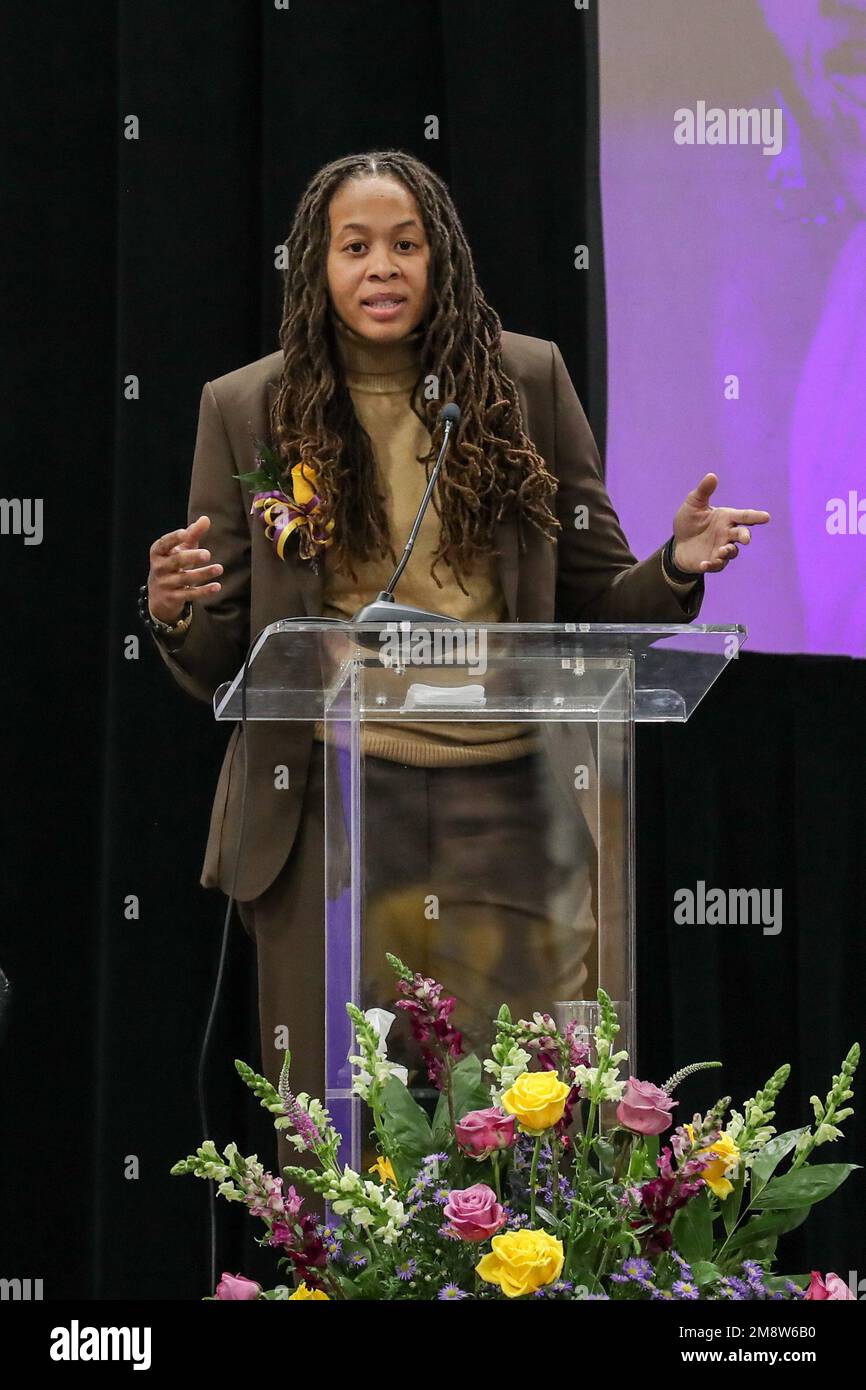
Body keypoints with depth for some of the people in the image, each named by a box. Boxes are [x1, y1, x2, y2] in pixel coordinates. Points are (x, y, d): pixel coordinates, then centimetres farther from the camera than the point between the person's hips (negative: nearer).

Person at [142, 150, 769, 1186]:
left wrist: (675, 569, -10)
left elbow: (594, 603, 10)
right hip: (328, 802, 0)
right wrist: (172, 615, -15)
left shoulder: (528, 380, 6)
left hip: (502, 803, 0)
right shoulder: (246, 410, 6)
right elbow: (218, 667, 7)